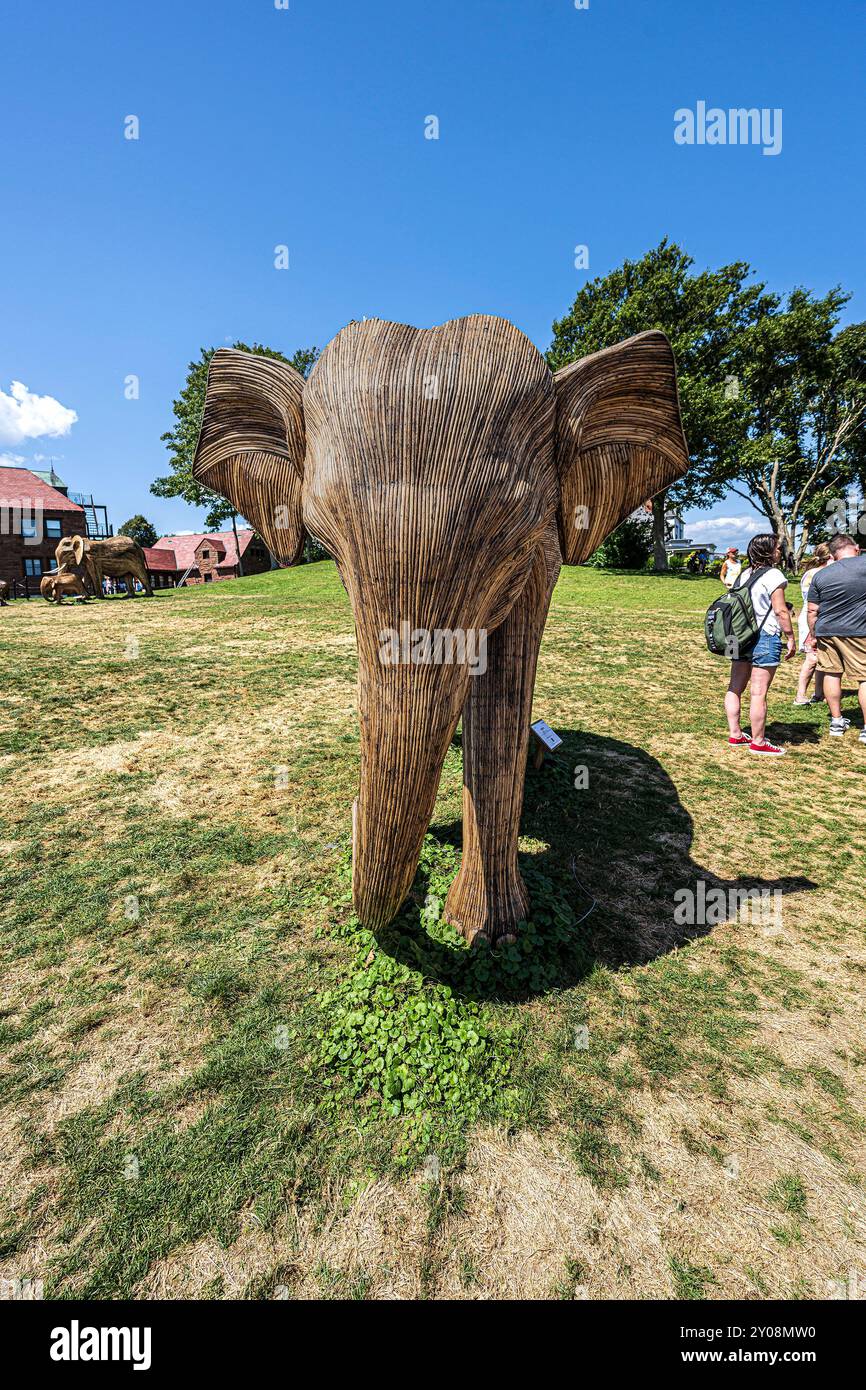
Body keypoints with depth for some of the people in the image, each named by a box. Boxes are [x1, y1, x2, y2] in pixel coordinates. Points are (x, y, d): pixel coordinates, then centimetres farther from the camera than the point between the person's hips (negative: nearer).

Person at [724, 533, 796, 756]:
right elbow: (781, 611, -12)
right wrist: (791, 638, -5)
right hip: (765, 637, -8)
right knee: (758, 693, -3)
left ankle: (735, 735, 20)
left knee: (735, 687, 11)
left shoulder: (744, 574, 12)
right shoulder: (772, 575, -9)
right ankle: (758, 742, 5)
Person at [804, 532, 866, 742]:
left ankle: (836, 722, 21)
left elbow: (812, 611, 7)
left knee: (831, 674, 14)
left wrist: (813, 636, 16)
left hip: (826, 632, 4)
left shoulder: (820, 575, 4)